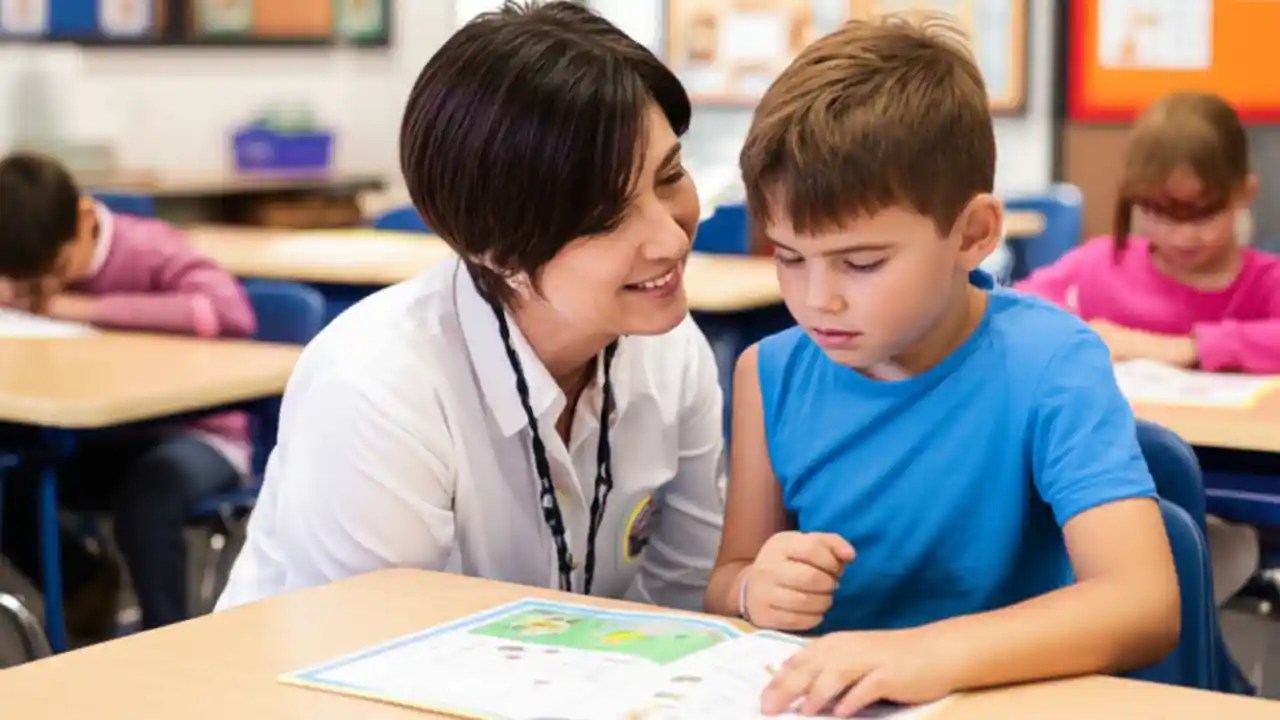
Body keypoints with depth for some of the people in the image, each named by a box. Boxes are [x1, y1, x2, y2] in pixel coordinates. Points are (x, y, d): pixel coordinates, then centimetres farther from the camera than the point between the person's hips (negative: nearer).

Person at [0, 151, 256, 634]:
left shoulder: (147, 249, -21)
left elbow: (232, 312, -39)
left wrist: (92, 309, -34)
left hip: (195, 435, -6)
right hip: (102, 439, 6)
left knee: (147, 494, -36)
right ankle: (85, 584, 11)